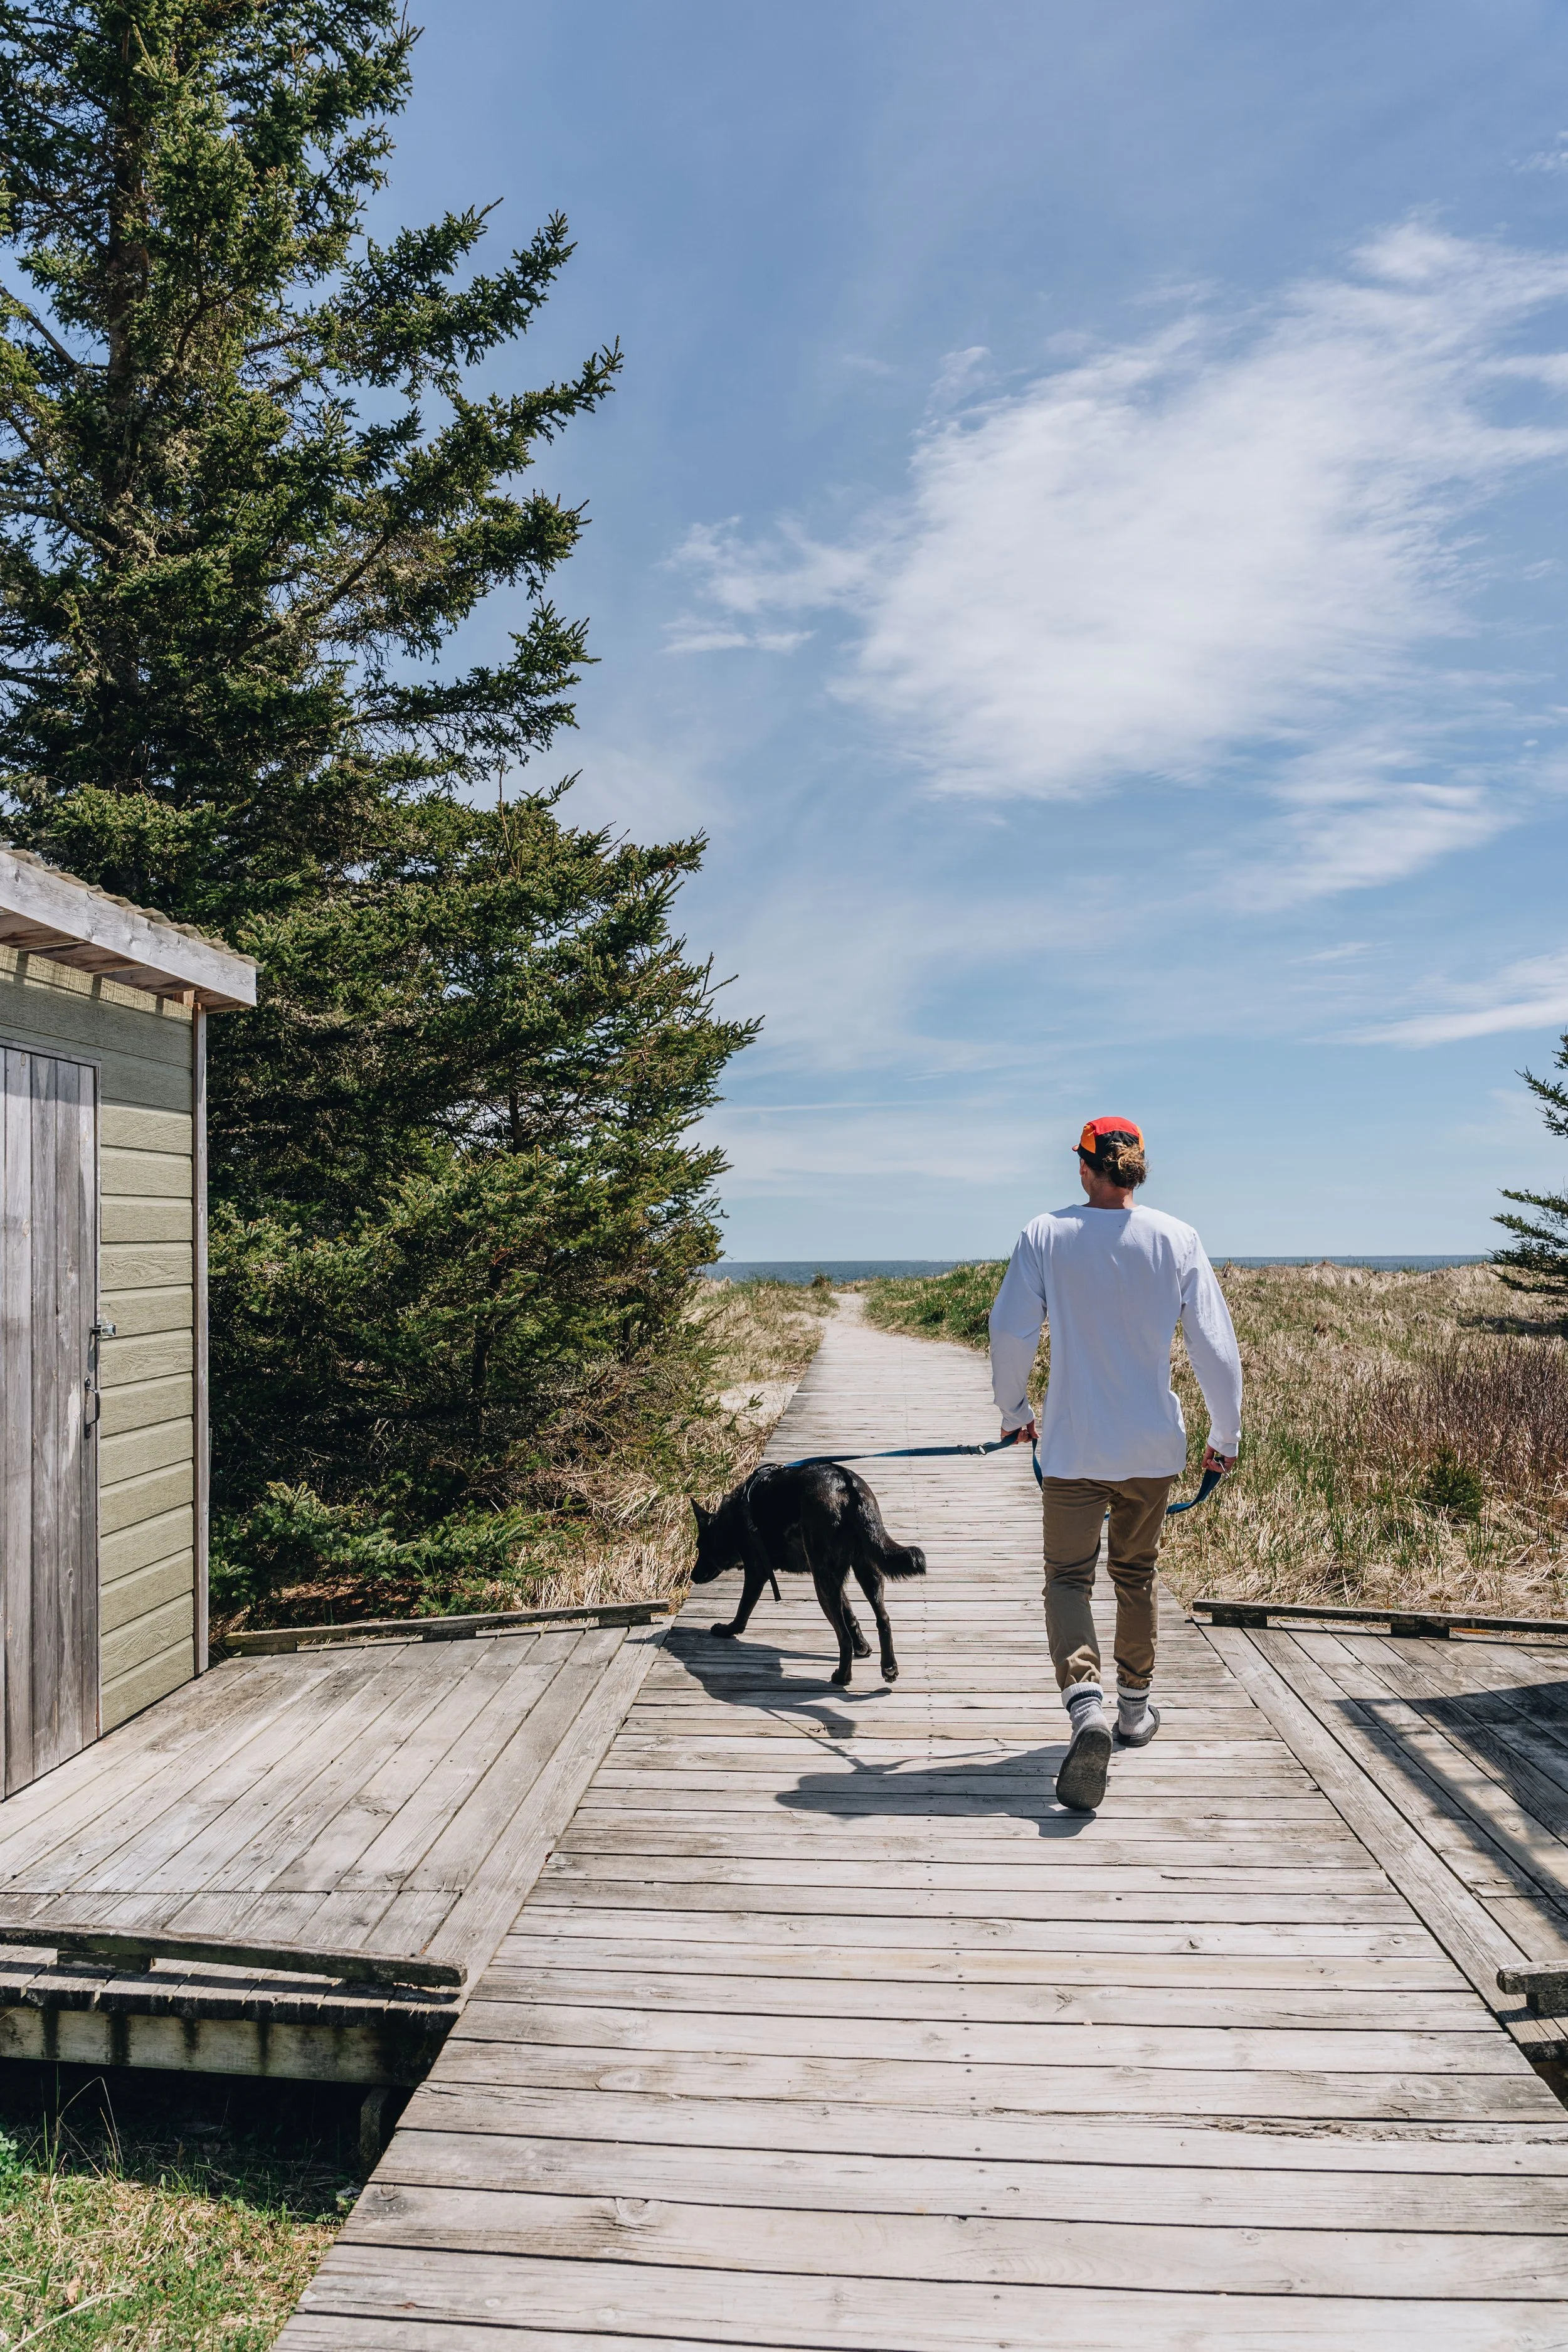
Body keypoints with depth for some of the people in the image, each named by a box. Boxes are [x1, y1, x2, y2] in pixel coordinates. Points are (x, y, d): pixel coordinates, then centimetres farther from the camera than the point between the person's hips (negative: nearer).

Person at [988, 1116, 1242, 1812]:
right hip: (1153, 1446, 2)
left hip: (1073, 1446, -2)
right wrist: (1225, 1433, 8)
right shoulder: (1176, 1239, -5)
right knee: (1136, 1576, 20)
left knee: (1068, 1577, 3)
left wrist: (1013, 1409, 10)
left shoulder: (1046, 1235, -8)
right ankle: (1134, 1708, 34)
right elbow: (1215, 1343, -3)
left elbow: (1010, 1331, -6)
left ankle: (1086, 1705, -20)